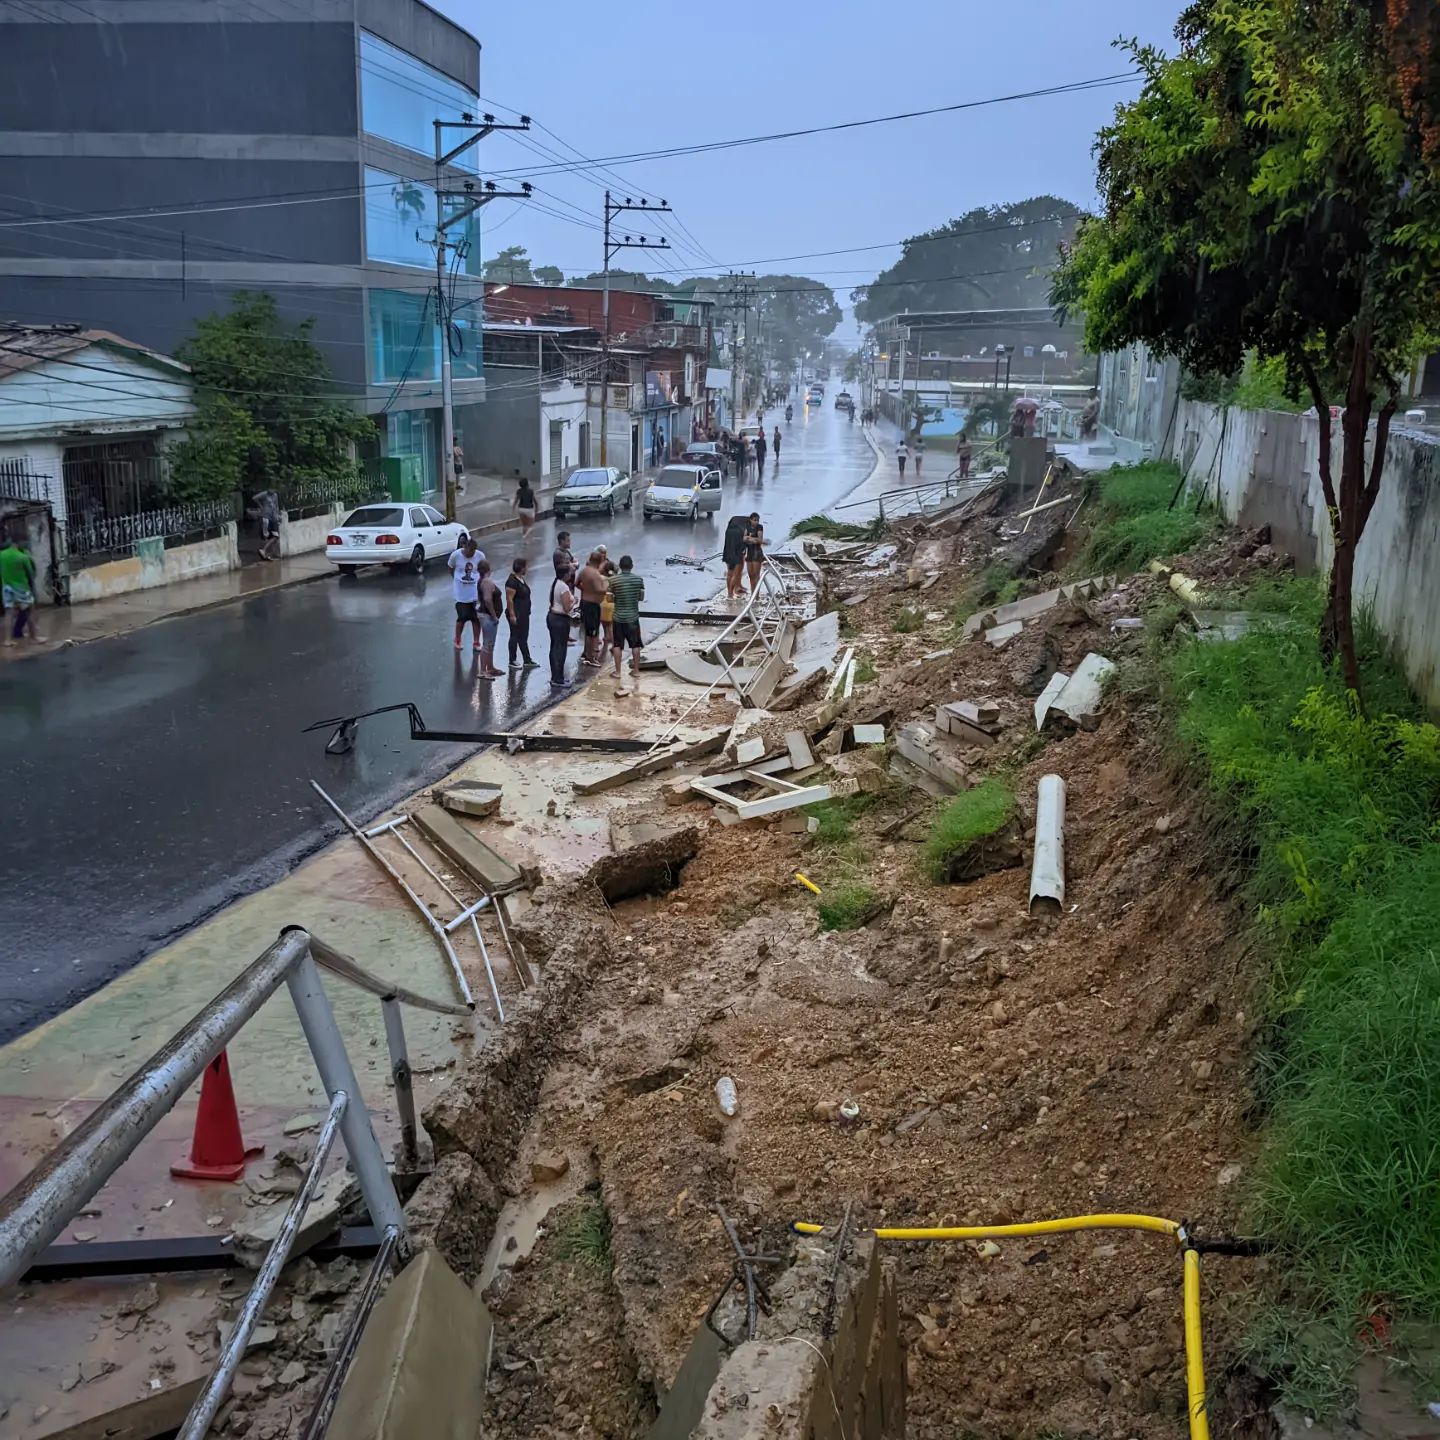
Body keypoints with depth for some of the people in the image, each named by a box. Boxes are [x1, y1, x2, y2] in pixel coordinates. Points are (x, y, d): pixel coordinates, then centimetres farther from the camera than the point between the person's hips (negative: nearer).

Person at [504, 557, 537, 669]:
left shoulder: (521, 579, 9)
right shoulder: (512, 581, -20)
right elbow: (509, 599, -22)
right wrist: (512, 615, -23)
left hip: (524, 614, 10)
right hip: (516, 614, -10)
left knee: (523, 637, 15)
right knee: (515, 636, 1)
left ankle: (527, 661, 23)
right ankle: (512, 661, 10)